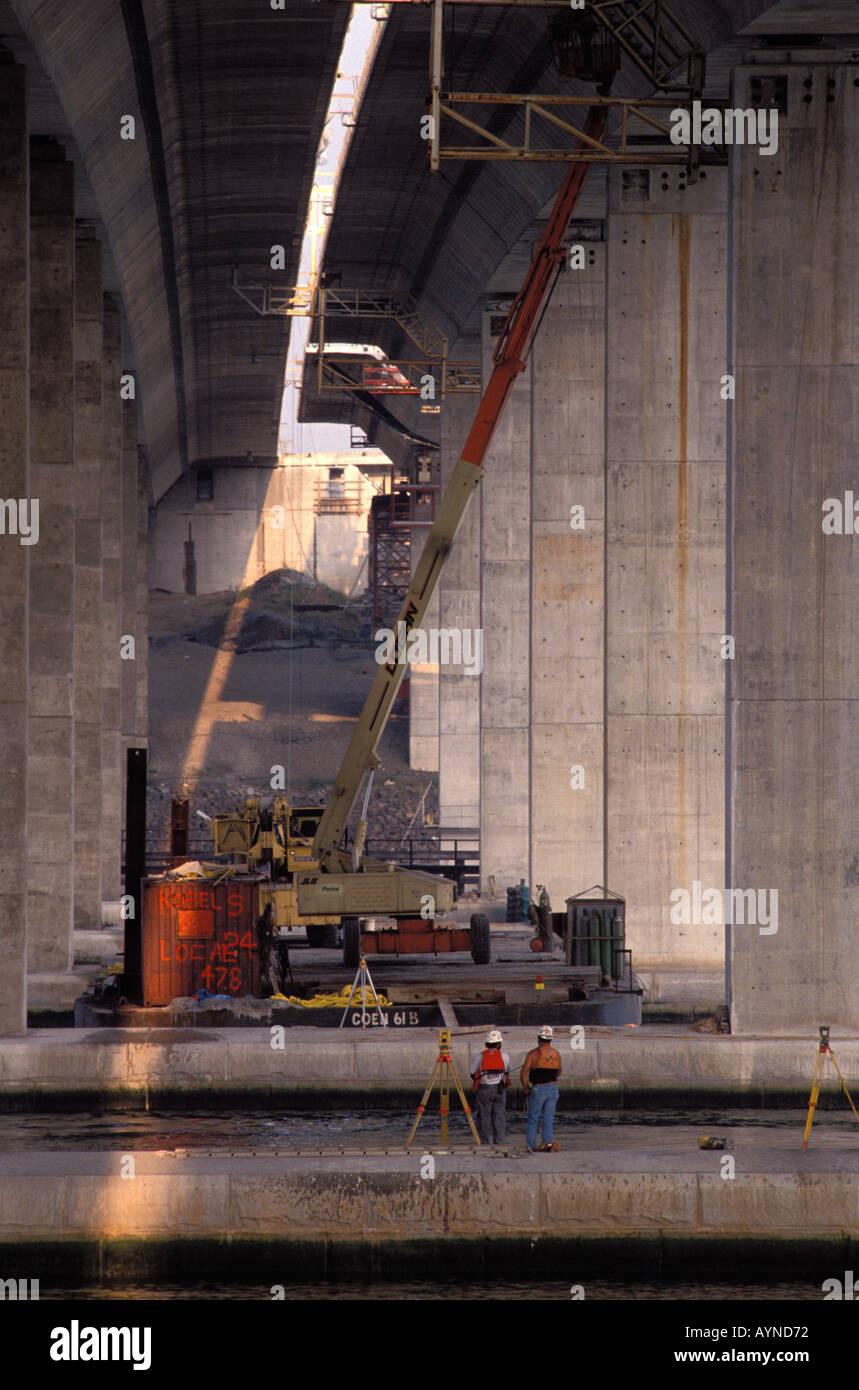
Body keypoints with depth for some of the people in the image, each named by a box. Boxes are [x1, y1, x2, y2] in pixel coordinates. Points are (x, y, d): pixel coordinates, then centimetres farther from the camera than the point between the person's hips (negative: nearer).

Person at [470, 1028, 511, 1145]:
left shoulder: (480, 1056, -3)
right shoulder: (504, 1056, 0)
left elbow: (473, 1073, 6)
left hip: (484, 1090, -1)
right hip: (500, 1090, 1)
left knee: (484, 1119, 3)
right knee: (499, 1118, 5)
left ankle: (485, 1144, 1)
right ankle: (499, 1143, 1)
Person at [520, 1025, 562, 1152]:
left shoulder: (533, 1053, -8)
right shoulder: (556, 1054, 3)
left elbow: (523, 1073, -12)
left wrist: (526, 1088, -2)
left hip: (537, 1089, -3)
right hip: (553, 1088, 3)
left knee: (533, 1118, 7)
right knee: (548, 1118, 7)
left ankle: (531, 1145, 6)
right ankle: (547, 1141, -7)